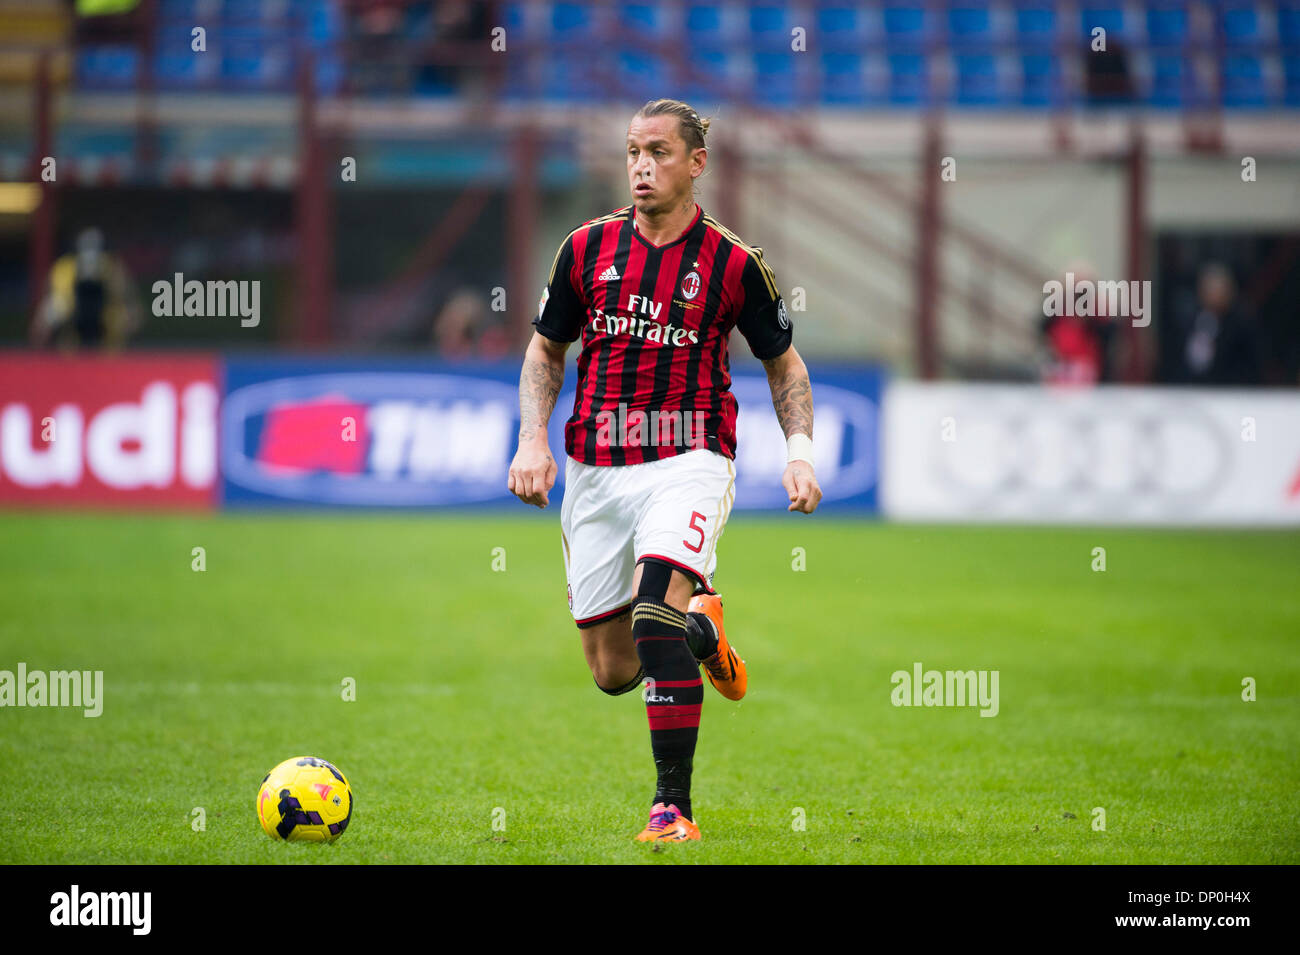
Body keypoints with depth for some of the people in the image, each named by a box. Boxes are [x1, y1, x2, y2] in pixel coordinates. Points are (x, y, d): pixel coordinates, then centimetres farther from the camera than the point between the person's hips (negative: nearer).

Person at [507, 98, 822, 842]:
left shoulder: (734, 264, -3)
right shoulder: (588, 247, 3)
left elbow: (784, 363, 9)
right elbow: (547, 348, 15)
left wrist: (801, 451, -5)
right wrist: (534, 438, 0)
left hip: (688, 459, -4)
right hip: (594, 469, 4)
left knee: (656, 616, -27)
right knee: (612, 670, 5)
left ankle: (674, 804, -19)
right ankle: (702, 627, 40)